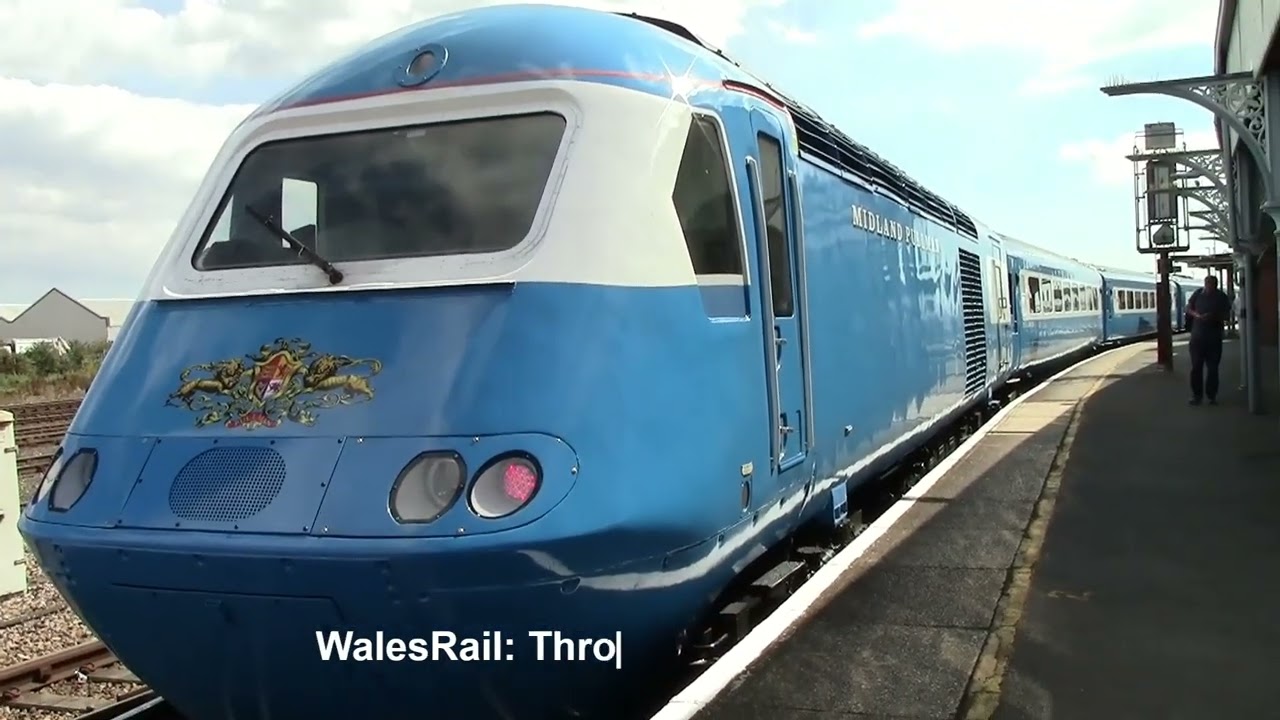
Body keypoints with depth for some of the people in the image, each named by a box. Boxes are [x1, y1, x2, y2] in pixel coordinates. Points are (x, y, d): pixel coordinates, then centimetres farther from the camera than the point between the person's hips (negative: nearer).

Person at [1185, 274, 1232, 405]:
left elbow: (1225, 315, -2)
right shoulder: (1198, 293, 0)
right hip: (1197, 336, 1)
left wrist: (1213, 316, -20)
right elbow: (1188, 309, 6)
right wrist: (1196, 314, -14)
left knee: (1212, 367, 4)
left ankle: (1212, 395, 12)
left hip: (1214, 337, -1)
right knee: (1196, 366, 2)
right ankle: (1197, 395, 9)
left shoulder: (1221, 297, -2)